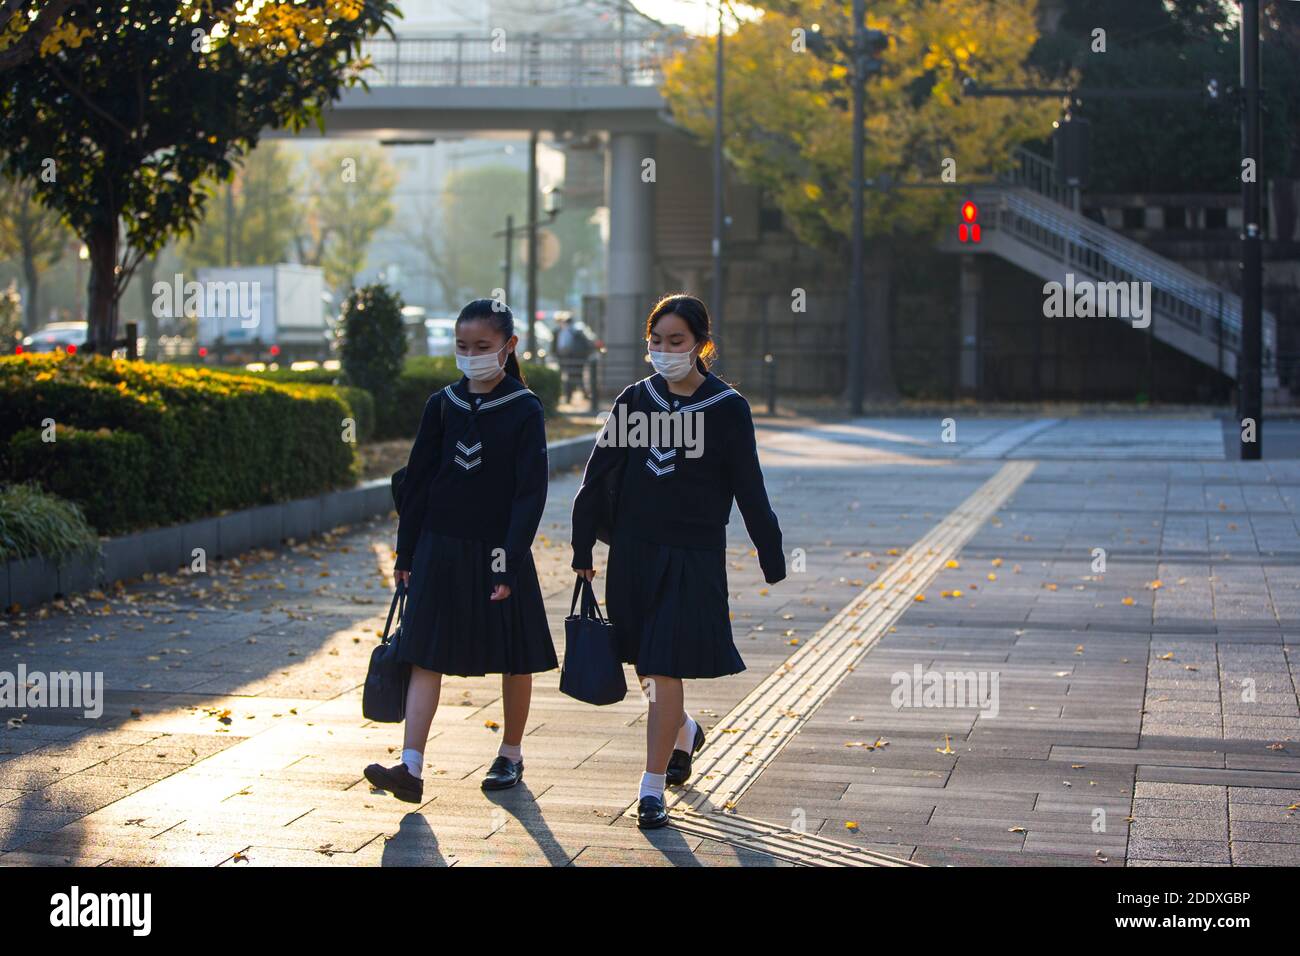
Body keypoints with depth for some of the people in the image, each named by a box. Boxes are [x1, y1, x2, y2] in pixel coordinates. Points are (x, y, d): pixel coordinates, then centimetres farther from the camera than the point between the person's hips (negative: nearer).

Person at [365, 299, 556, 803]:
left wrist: (510, 559, -17)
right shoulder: (442, 405, 4)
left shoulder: (524, 410, -7)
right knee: (425, 657, -4)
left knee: (515, 661, 9)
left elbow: (530, 492, -11)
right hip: (440, 549, 3)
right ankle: (411, 767, -8)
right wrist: (406, 553, 7)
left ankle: (511, 753, 27)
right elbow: (418, 480, 9)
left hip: (499, 551, -3)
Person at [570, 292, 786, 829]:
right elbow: (597, 478, 7)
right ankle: (685, 732, 45)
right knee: (646, 667, 14)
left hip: (693, 557, -4)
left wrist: (772, 560, 0)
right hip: (634, 550, 4)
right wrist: (583, 549, 6)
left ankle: (653, 789, 1)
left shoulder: (727, 408, -5)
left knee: (666, 669, -8)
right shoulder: (635, 400, 3)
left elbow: (750, 491, -2)